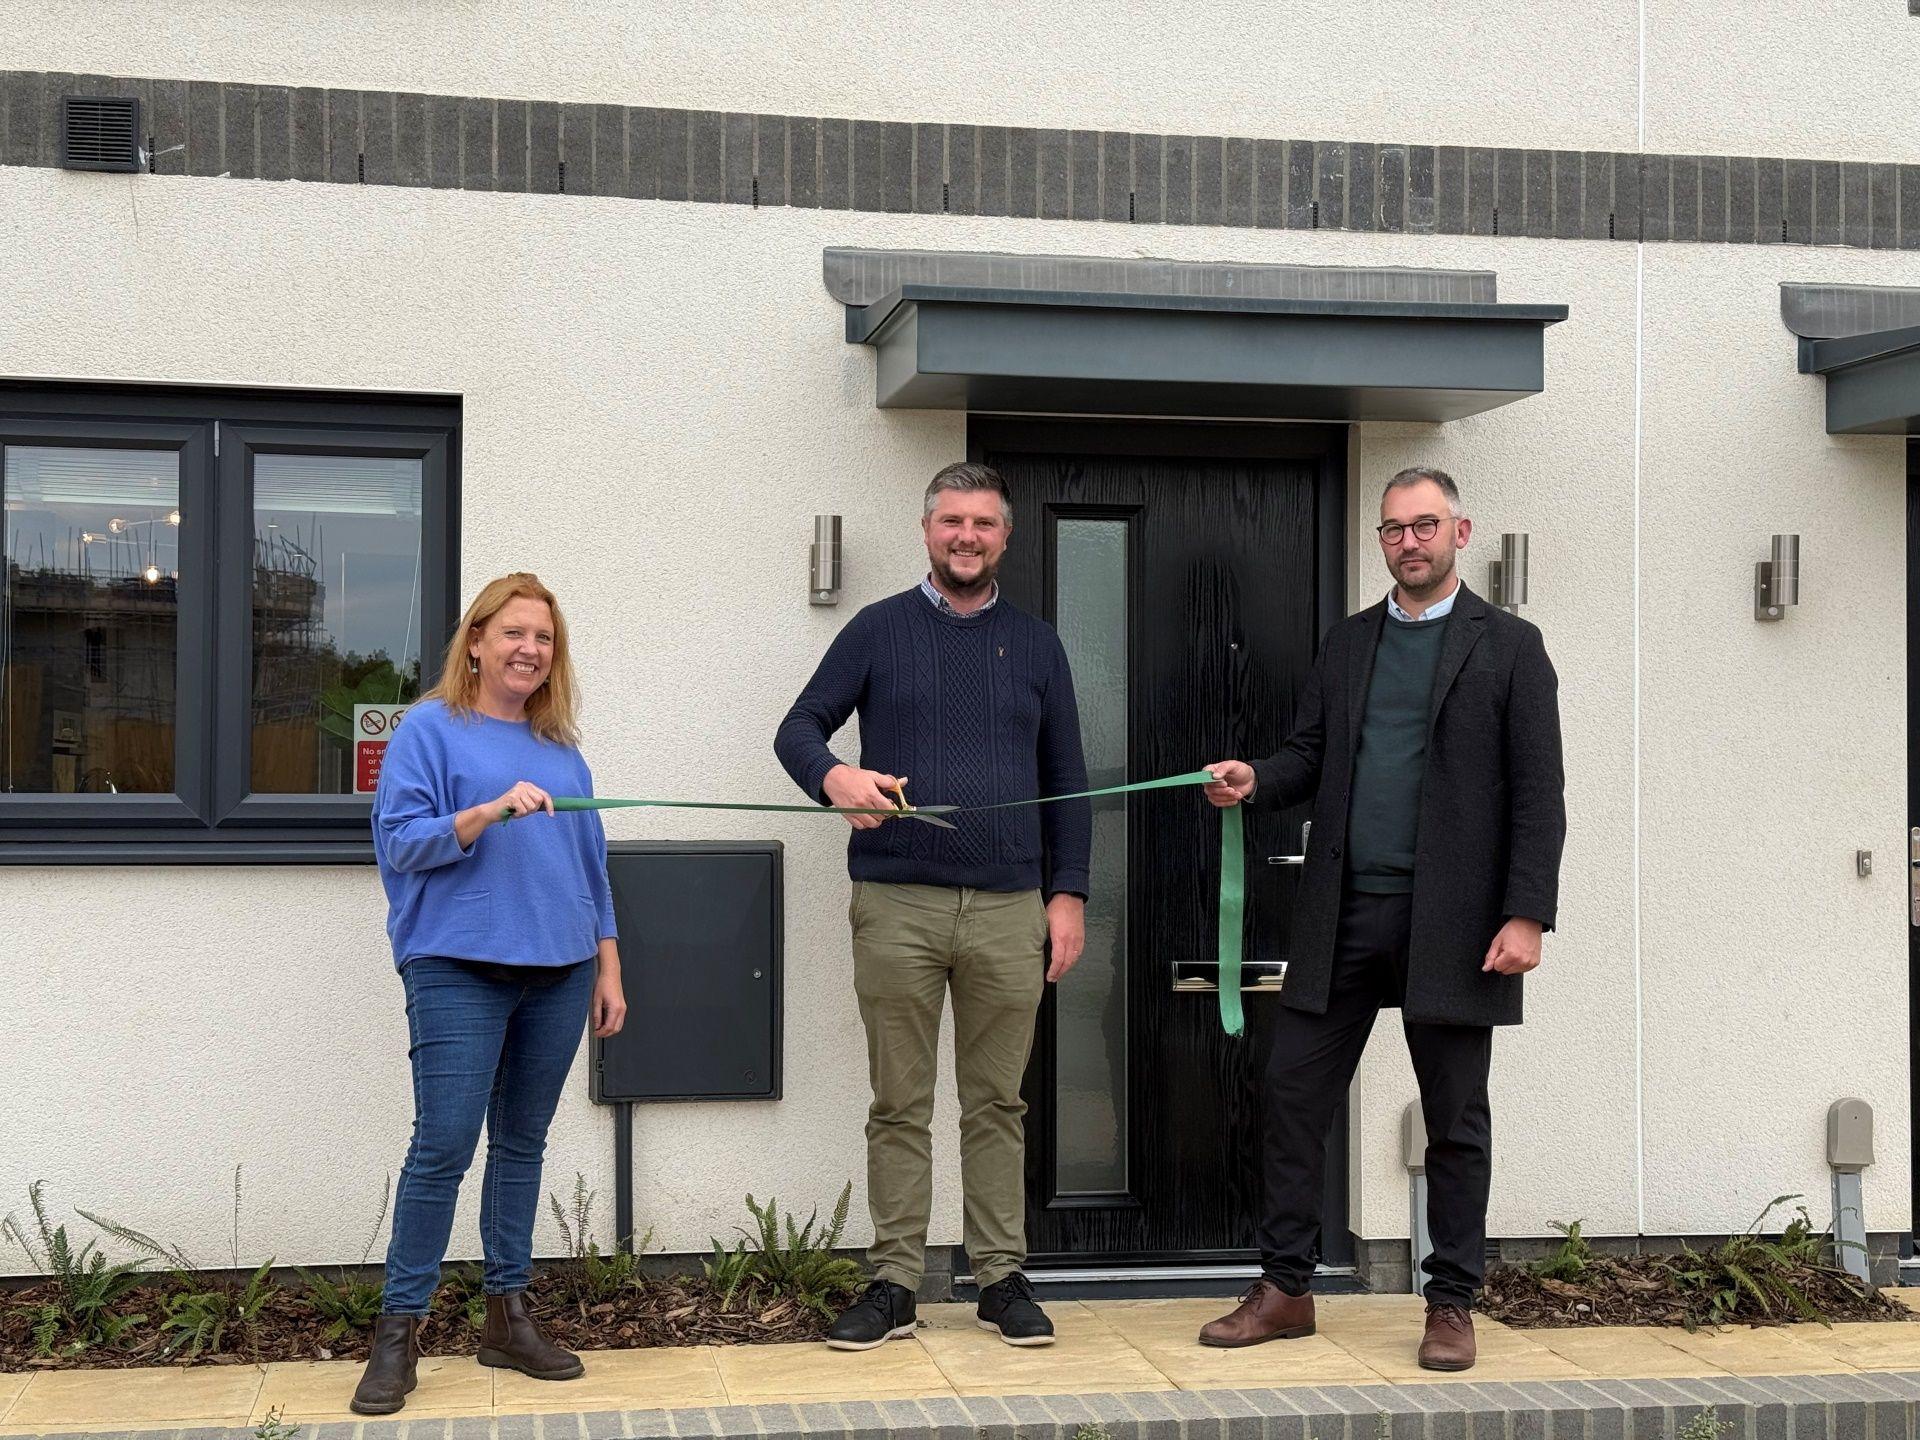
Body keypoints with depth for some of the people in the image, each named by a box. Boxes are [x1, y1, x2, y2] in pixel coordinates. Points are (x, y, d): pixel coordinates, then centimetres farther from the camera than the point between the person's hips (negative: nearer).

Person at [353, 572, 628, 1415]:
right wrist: (490, 812, -22)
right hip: (459, 971, -5)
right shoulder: (431, 730, 1)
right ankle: (398, 1331, 0)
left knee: (523, 1144, 10)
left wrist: (609, 969, 15)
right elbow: (399, 840, -9)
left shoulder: (561, 748, 15)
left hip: (559, 972, 5)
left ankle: (508, 1317, 18)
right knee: (443, 1146, -9)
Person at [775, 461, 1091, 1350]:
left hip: (1008, 908, 2)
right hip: (896, 903, -1)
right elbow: (799, 727, 6)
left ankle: (1001, 1278, 15)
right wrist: (832, 775, -17)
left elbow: (1066, 779, 14)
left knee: (997, 1105, 7)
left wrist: (1068, 892, 6)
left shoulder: (1034, 646, 13)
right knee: (900, 1106, 3)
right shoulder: (879, 631, 7)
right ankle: (893, 1284, 9)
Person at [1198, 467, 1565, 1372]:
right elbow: (1310, 754, 14)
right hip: (1343, 914, 4)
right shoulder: (1347, 644, 15)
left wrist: (1527, 915, -12)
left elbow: (1537, 793, -4)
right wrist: (1254, 780, -9)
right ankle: (1285, 1289, 15)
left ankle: (1451, 1305, 17)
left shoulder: (1507, 647, 1)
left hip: (1449, 921, -4)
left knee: (1455, 1121, 5)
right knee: (1293, 1093, 4)